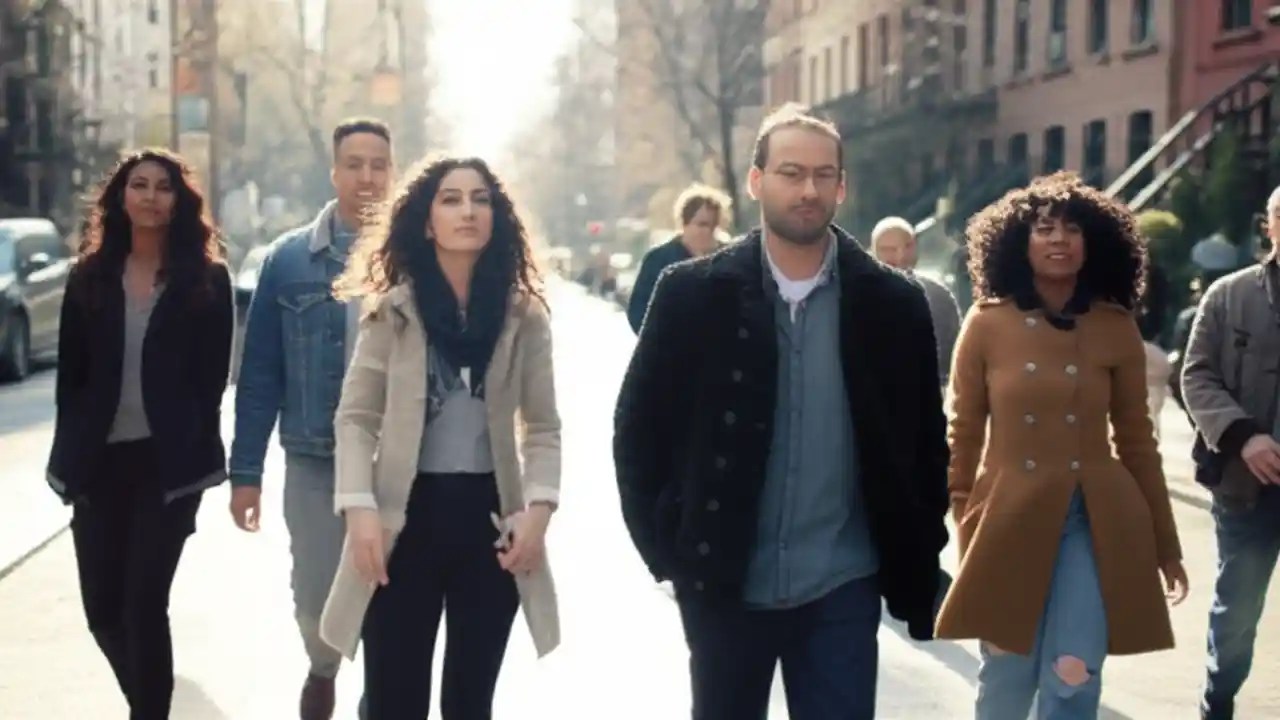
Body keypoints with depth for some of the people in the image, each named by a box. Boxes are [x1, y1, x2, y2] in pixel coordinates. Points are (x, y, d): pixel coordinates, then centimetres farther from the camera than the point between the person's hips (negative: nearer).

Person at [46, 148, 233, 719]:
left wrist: (189, 446, -9)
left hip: (168, 462, -3)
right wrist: (72, 452, 1)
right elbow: (70, 372, 7)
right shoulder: (90, 275, 8)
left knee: (144, 603, -6)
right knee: (102, 606, 7)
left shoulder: (207, 279, 0)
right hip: (100, 460, 3)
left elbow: (212, 376, -2)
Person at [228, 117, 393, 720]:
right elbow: (260, 374, 1)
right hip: (314, 463, 1)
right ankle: (322, 670, 43)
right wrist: (245, 471, -2)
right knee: (316, 601, 11)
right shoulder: (288, 258, 0)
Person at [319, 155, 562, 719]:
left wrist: (538, 507, -11)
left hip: (488, 515, 2)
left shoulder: (524, 315, 3)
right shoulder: (393, 310, -1)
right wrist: (359, 508, -15)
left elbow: (543, 426, 3)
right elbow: (355, 417, -2)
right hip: (408, 514, -1)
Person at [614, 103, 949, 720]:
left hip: (841, 591, 0)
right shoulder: (693, 294, -4)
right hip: (723, 586, 0)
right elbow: (639, 426, 1)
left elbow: (925, 441, 5)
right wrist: (666, 551, -3)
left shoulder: (892, 303, -1)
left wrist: (916, 566, 3)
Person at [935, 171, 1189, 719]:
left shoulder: (1116, 328, 2)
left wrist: (1165, 543, 10)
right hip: (1008, 520, 0)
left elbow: (1136, 438, 8)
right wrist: (962, 520, 3)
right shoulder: (987, 324, -1)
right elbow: (964, 431, 5)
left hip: (1095, 523, 0)